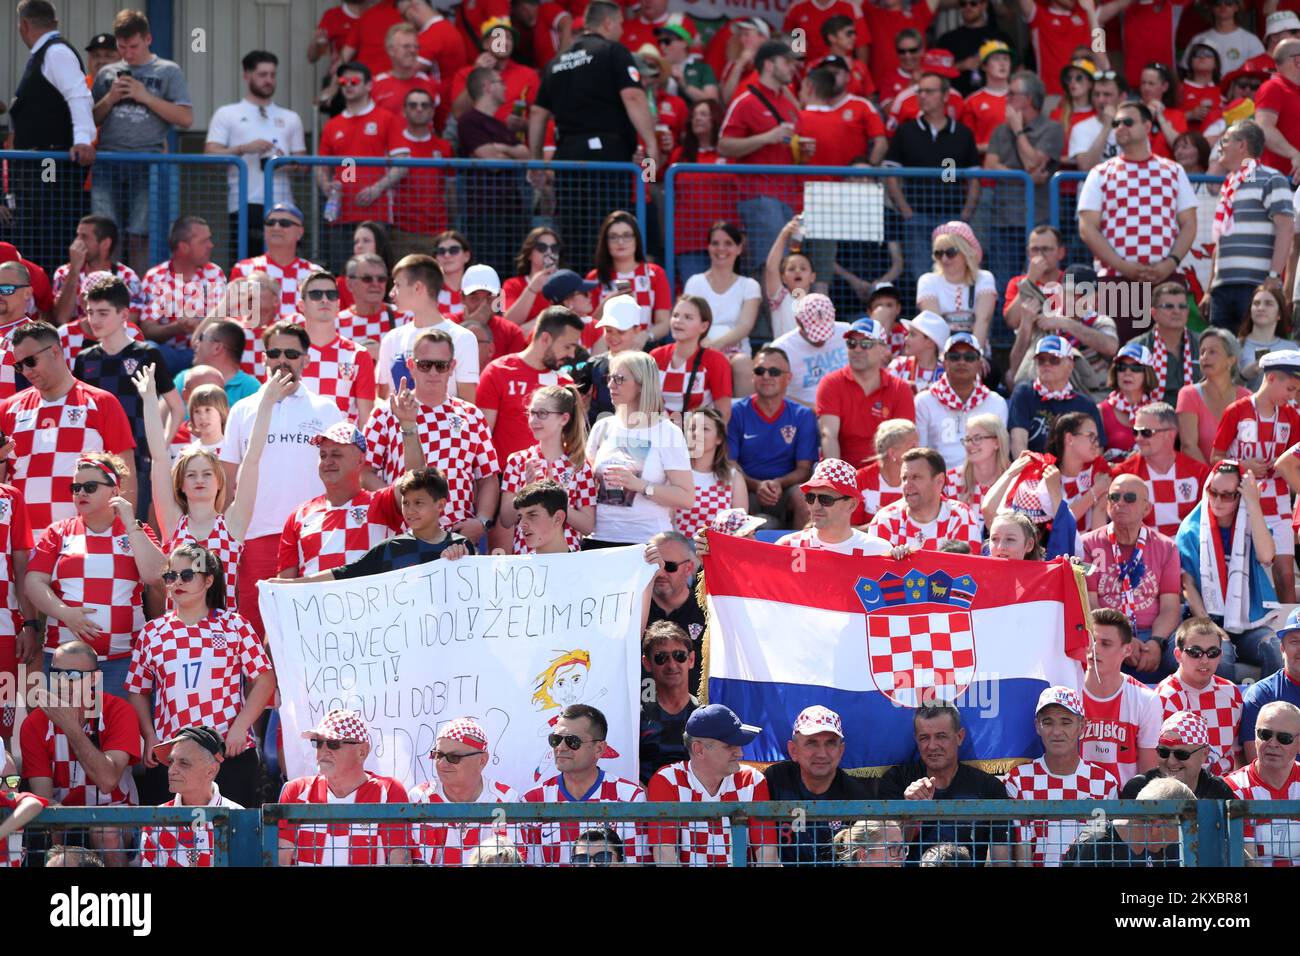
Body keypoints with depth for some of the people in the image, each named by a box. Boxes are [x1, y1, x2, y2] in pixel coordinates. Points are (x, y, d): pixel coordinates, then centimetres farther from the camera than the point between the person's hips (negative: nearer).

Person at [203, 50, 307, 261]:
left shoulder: (290, 119, 22)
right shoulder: (226, 115, 12)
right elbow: (210, 154, 1)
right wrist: (244, 149, -12)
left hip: (282, 204, 3)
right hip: (243, 205, -3)